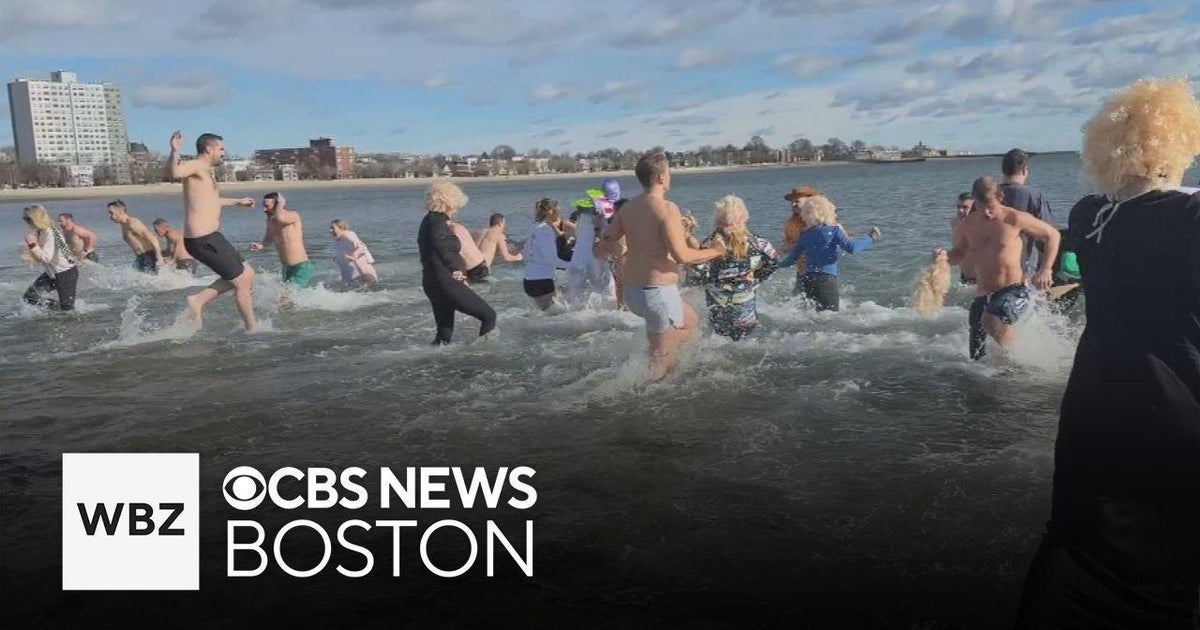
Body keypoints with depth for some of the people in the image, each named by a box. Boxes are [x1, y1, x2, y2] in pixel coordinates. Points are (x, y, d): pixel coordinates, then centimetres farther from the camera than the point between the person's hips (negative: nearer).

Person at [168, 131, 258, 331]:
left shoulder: (204, 172, 20)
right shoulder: (195, 166, -10)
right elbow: (173, 172, -34)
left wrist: (237, 202, 51)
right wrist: (174, 152, -52)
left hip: (209, 237, 10)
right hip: (203, 239, -10)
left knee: (247, 274, 15)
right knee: (242, 282, -1)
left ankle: (199, 300, 10)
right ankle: (252, 330, 9)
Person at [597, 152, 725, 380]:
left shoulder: (627, 208, 7)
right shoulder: (666, 208, -15)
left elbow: (605, 246, 9)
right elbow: (681, 256, -22)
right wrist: (715, 251, -5)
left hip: (632, 291, 8)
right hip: (658, 291, -8)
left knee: (690, 322, 30)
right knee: (660, 361, 11)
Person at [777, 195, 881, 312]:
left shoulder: (804, 235, 12)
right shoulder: (834, 230, -2)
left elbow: (792, 257, 17)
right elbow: (851, 247, -15)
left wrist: (779, 264, 37)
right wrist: (871, 238, -3)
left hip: (806, 280, 5)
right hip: (826, 280, -5)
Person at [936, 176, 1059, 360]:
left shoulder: (1015, 219, -8)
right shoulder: (968, 224, 5)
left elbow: (1052, 235, 4)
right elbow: (959, 254, 18)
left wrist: (1045, 270, -5)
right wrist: (944, 256, -6)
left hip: (1013, 291, -5)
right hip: (982, 295, 5)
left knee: (990, 321, -36)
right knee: (977, 359, 7)